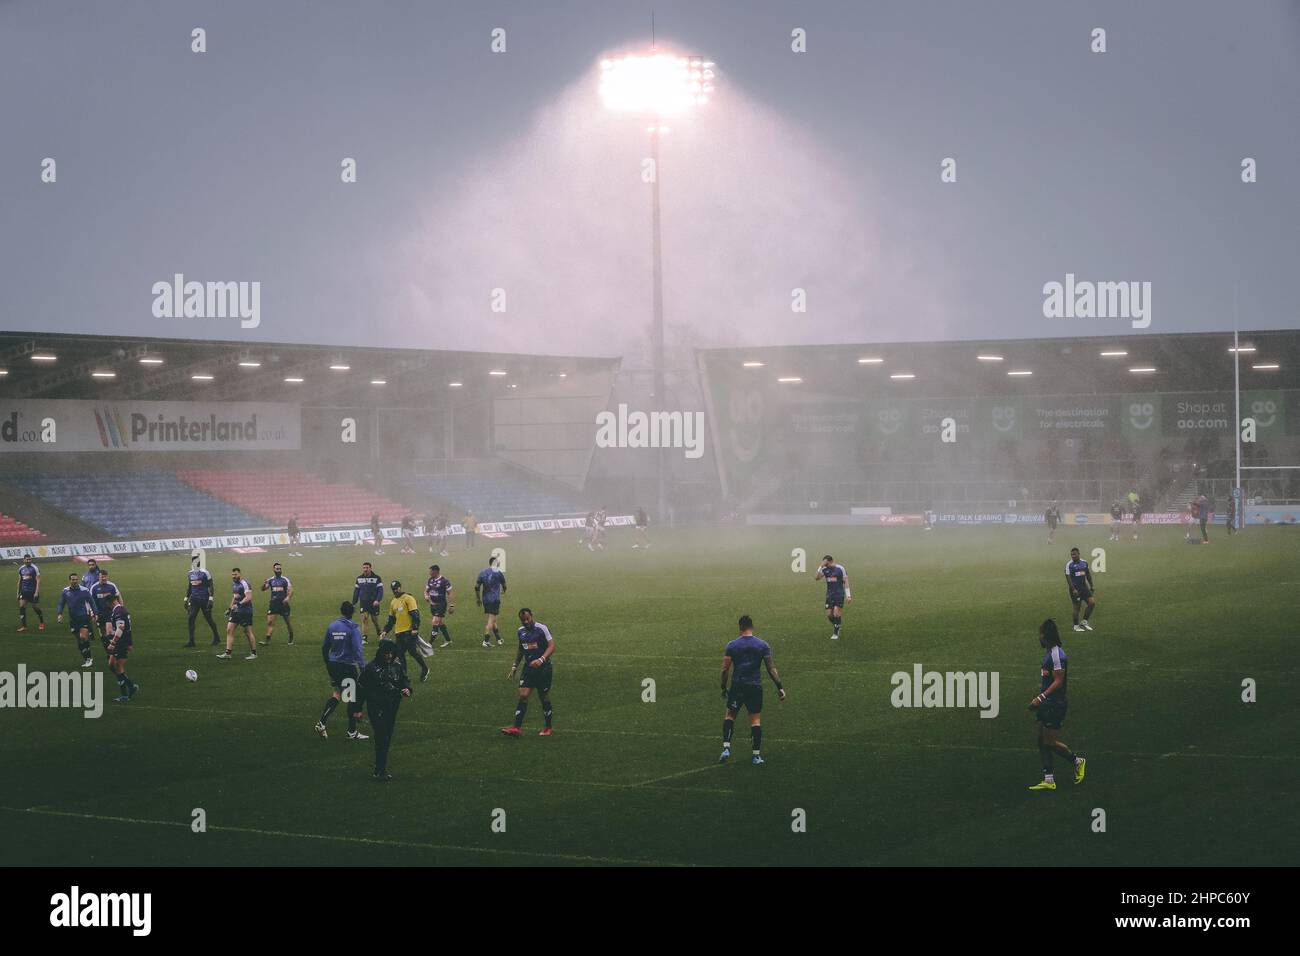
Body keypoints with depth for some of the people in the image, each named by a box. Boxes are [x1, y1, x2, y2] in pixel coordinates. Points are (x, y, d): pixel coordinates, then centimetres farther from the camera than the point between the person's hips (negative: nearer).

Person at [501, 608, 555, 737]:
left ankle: (548, 728, 18)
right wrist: (514, 666, 17)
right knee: (523, 696, -6)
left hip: (543, 668, -5)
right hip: (528, 667, 5)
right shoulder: (521, 631, 9)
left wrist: (541, 659, -29)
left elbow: (552, 646, -15)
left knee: (544, 698, 4)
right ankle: (516, 727, -9)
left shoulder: (542, 628, -10)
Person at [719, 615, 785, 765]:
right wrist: (780, 687, 4)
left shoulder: (732, 646, -3)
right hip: (755, 687, 0)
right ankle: (757, 755, 6)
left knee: (729, 716, 15)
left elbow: (725, 669, -3)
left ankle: (726, 748, 2)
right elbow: (771, 668, -2)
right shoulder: (763, 645, -2)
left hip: (737, 685, 0)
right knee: (756, 720, 6)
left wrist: (723, 688, 9)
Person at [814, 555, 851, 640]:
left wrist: (848, 595, -5)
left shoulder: (840, 568, -7)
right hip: (829, 595, 4)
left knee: (836, 613, -13)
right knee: (829, 614, 0)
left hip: (839, 595, -4)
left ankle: (836, 633, -3)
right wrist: (821, 566, -19)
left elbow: (845, 581, -2)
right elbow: (816, 578, -11)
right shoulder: (825, 570, 3)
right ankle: (836, 626, 27)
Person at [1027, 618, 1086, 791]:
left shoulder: (1057, 655, -18)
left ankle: (1077, 761, 17)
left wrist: (1041, 697, -27)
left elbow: (1058, 681, -22)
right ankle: (1049, 780, 11)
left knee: (1049, 742, -4)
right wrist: (1039, 700, 20)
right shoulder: (1049, 652, 13)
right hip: (1046, 705, 10)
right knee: (1042, 741, 7)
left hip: (1055, 705, -10)